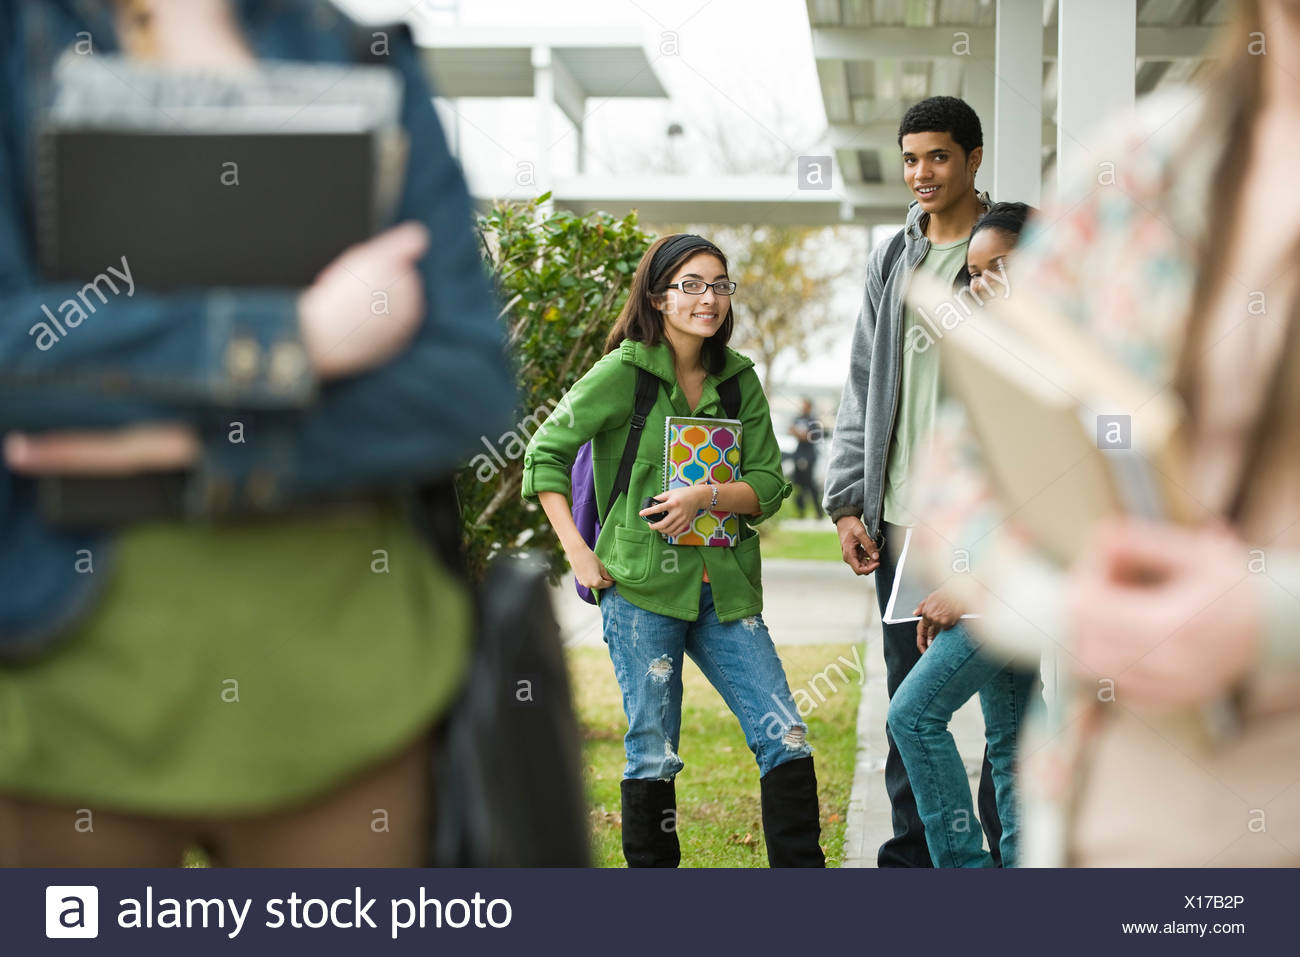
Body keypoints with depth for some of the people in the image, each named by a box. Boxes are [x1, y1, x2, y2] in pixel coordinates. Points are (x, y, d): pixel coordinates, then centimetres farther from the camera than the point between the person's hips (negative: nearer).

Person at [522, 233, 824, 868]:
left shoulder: (739, 380, 9)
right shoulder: (623, 371, -4)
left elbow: (768, 486, 6)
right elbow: (545, 453, 0)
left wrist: (705, 496, -14)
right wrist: (578, 552, -5)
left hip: (725, 588, 4)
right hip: (642, 585, -4)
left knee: (786, 738, -2)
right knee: (653, 752, 2)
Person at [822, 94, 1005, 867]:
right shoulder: (891, 262, 14)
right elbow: (864, 388, 15)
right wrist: (849, 501, 7)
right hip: (901, 515, 5)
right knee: (909, 697, 9)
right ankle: (913, 853, 18)